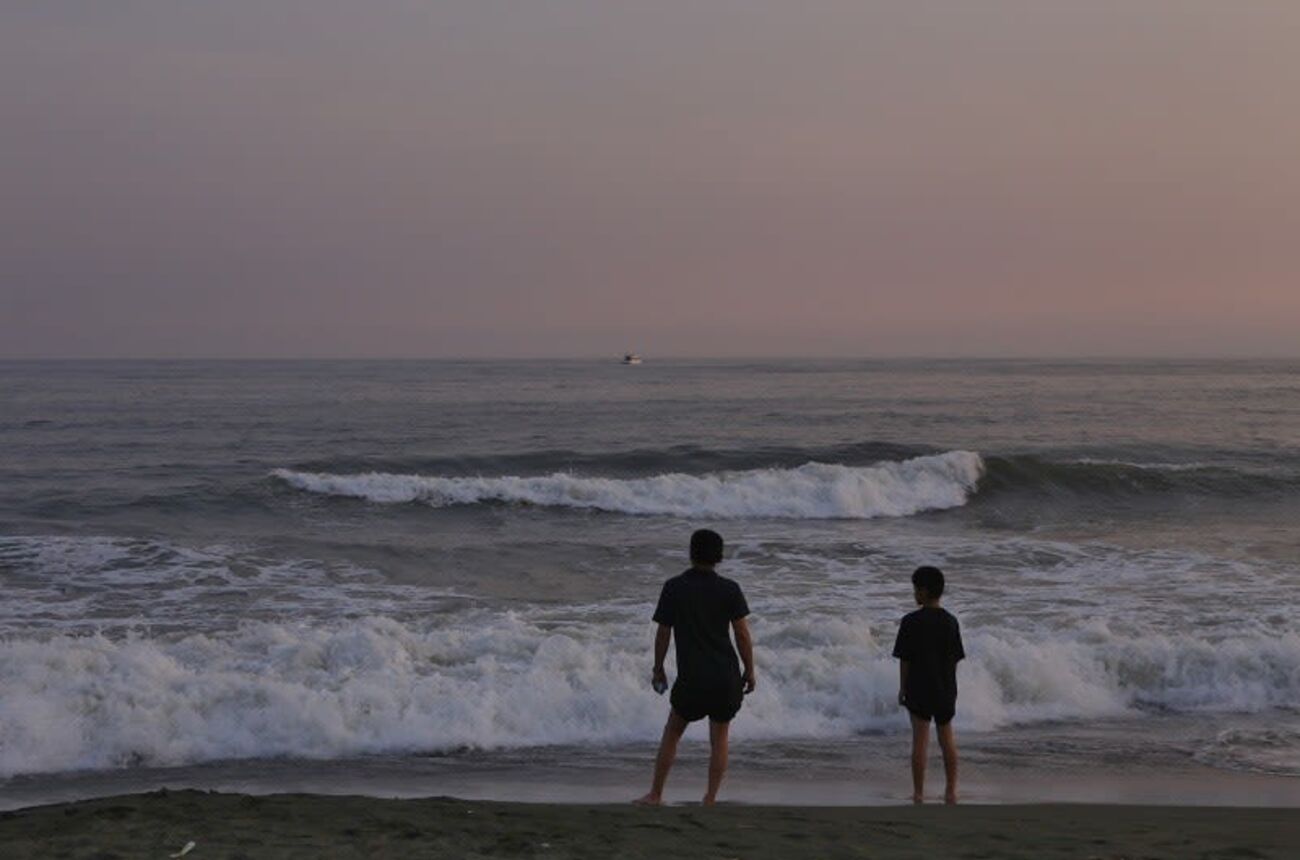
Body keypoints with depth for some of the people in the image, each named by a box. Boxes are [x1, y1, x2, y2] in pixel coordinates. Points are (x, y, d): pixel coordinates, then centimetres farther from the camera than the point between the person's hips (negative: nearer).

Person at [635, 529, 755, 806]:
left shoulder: (673, 588, -3)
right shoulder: (729, 589, -4)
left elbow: (663, 634, 0)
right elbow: (742, 634, -4)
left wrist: (658, 669, 13)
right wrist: (749, 671, 6)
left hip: (691, 677, 0)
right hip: (726, 676, 0)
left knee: (672, 733, 14)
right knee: (719, 737, 11)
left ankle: (655, 795, 16)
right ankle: (710, 799, 8)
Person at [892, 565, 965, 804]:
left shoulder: (911, 622, -12)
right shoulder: (951, 622, 1)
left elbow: (904, 659, -9)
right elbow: (955, 658, 5)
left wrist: (902, 688, 2)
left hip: (919, 688, -4)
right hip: (946, 690, 4)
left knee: (919, 739, -1)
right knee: (947, 737, 14)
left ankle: (919, 793, 1)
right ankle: (951, 790, 16)